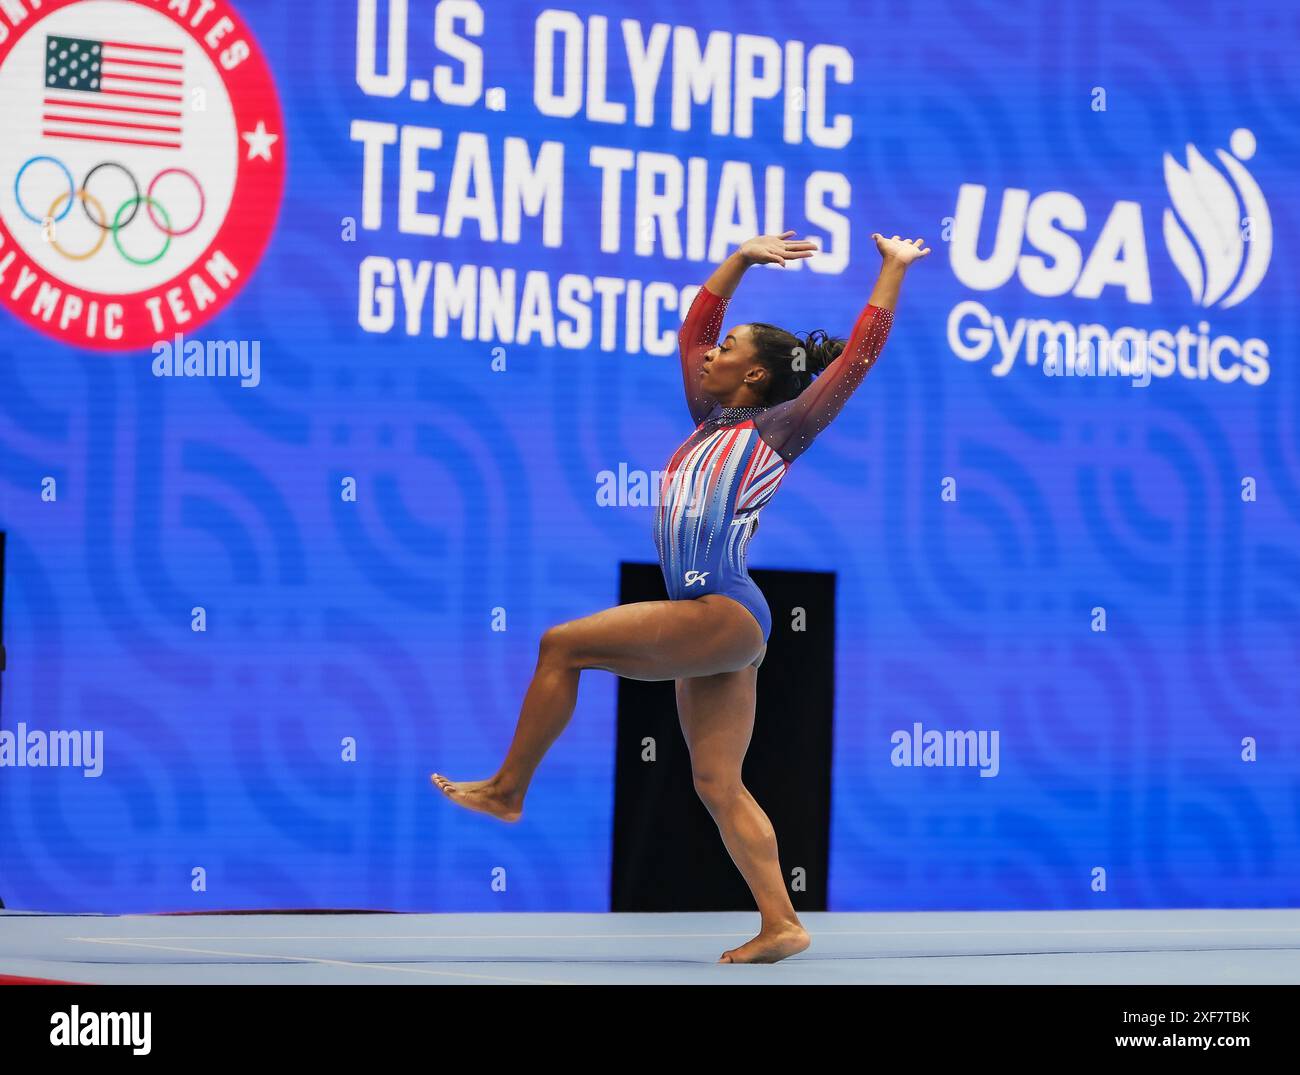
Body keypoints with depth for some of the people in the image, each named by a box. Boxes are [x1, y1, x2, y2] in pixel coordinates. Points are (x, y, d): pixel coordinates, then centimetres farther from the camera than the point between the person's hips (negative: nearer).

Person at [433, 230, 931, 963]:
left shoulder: (780, 426, 1)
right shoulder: (713, 421, 21)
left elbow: (860, 354, 2)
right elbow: (693, 328, 29)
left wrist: (894, 270, 9)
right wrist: (740, 259, 28)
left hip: (727, 615, -9)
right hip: (713, 624, 9)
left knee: (563, 645, -11)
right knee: (718, 785, 3)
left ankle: (508, 790, -3)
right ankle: (781, 924, -1)